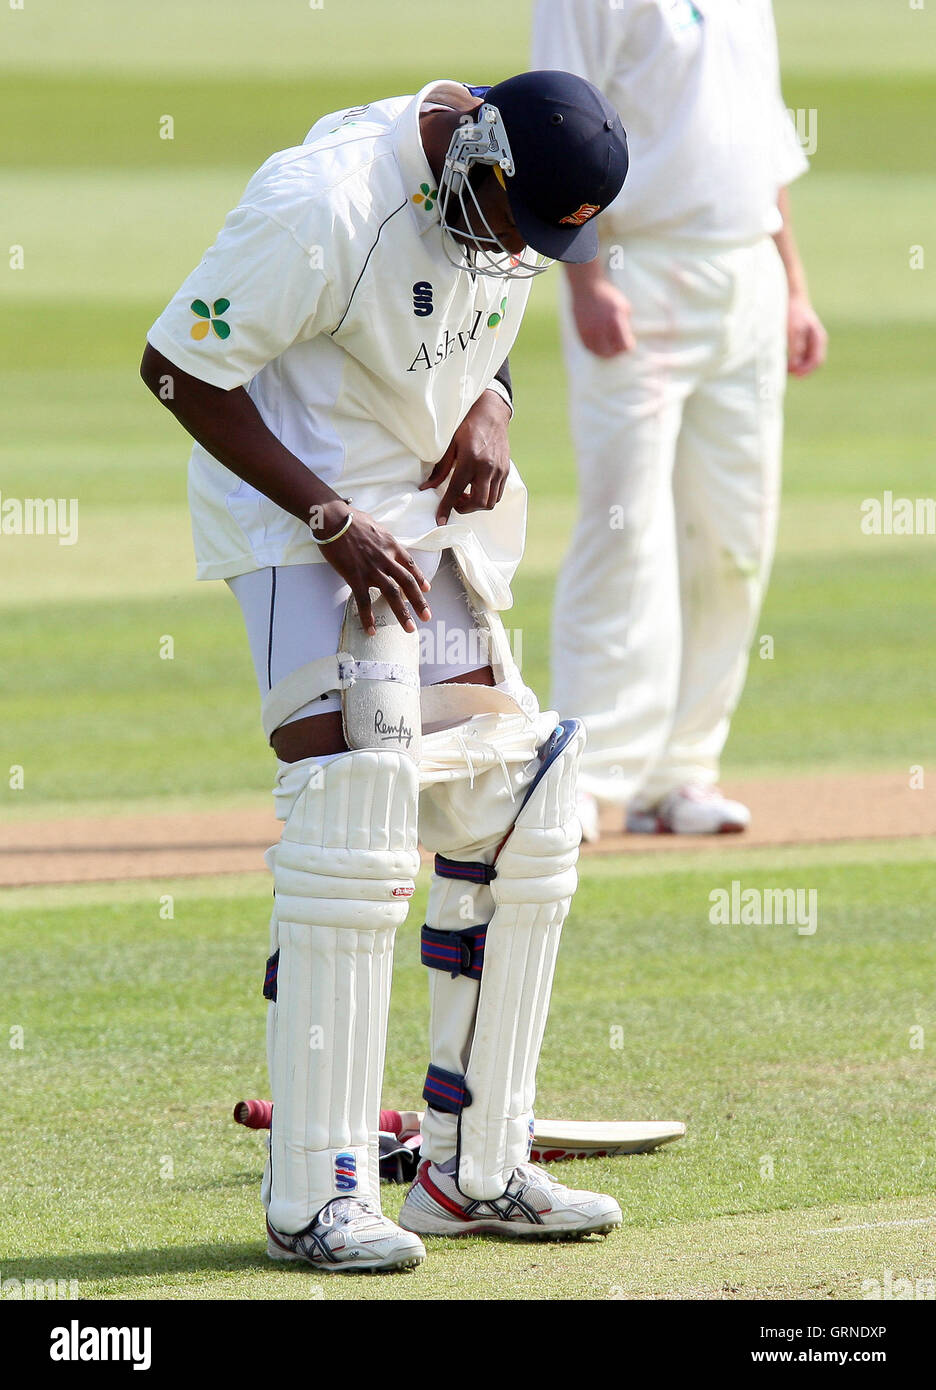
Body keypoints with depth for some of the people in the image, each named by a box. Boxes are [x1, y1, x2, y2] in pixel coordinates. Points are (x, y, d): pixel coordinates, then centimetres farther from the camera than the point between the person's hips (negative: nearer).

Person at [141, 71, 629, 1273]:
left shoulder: (515, 189, -3)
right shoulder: (326, 204, -27)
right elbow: (178, 367, -21)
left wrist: (487, 407, -4)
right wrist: (330, 517, -22)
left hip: (431, 510, 8)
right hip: (299, 514, -8)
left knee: (520, 822, 5)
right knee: (353, 830, -17)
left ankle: (473, 1173, 14)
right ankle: (315, 1198, -13)